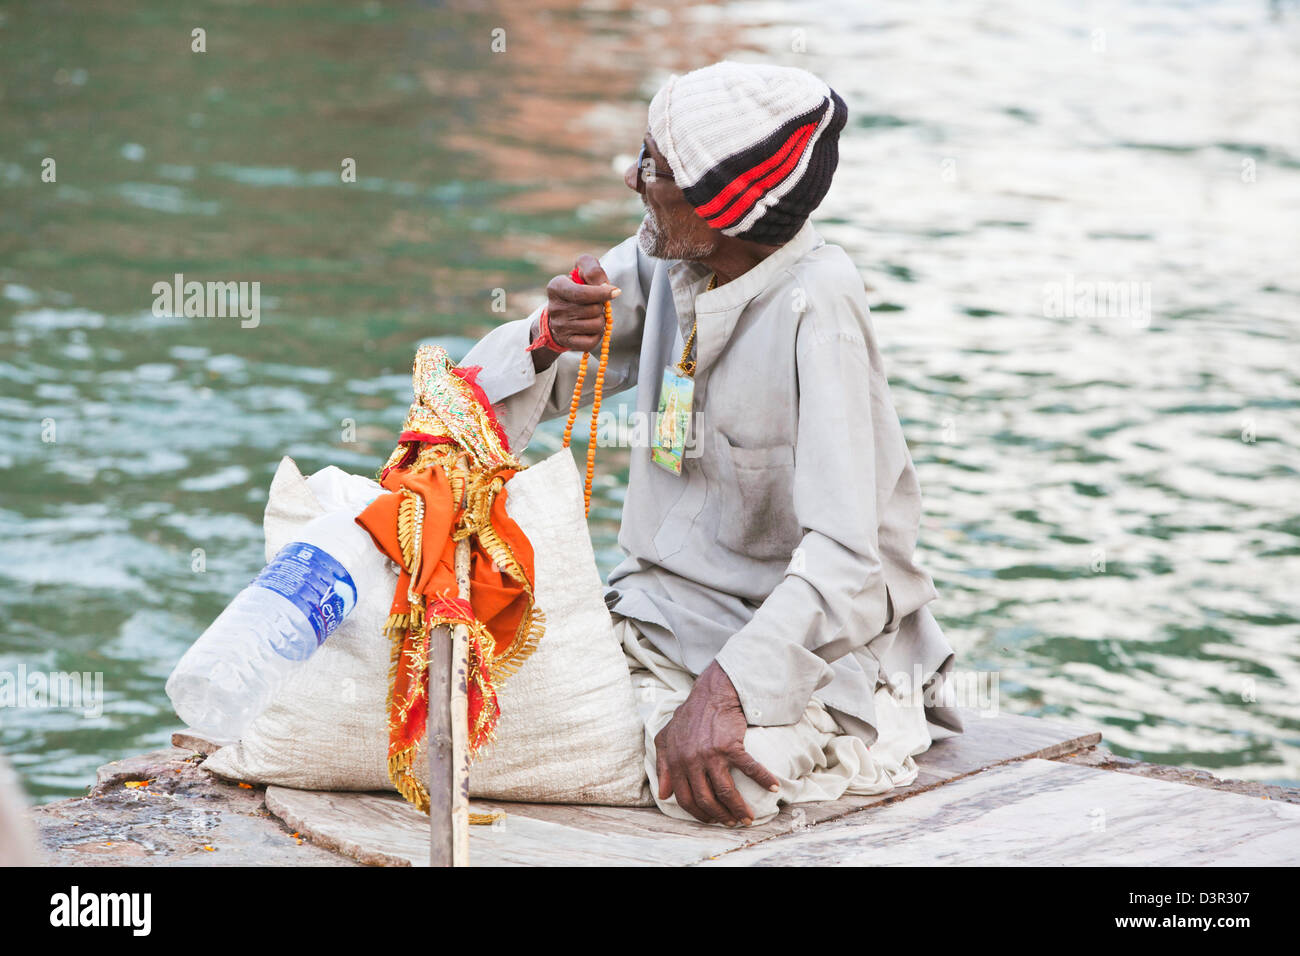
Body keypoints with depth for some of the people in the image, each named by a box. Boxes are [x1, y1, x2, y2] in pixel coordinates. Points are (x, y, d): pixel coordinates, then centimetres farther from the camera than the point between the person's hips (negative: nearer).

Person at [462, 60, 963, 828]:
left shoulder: (815, 303, -21)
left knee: (718, 787, -31)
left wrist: (725, 691, -40)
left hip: (812, 633, -6)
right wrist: (545, 338, -19)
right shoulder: (661, 265, 0)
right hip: (665, 610, 6)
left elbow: (843, 557, -29)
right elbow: (488, 389, 4)